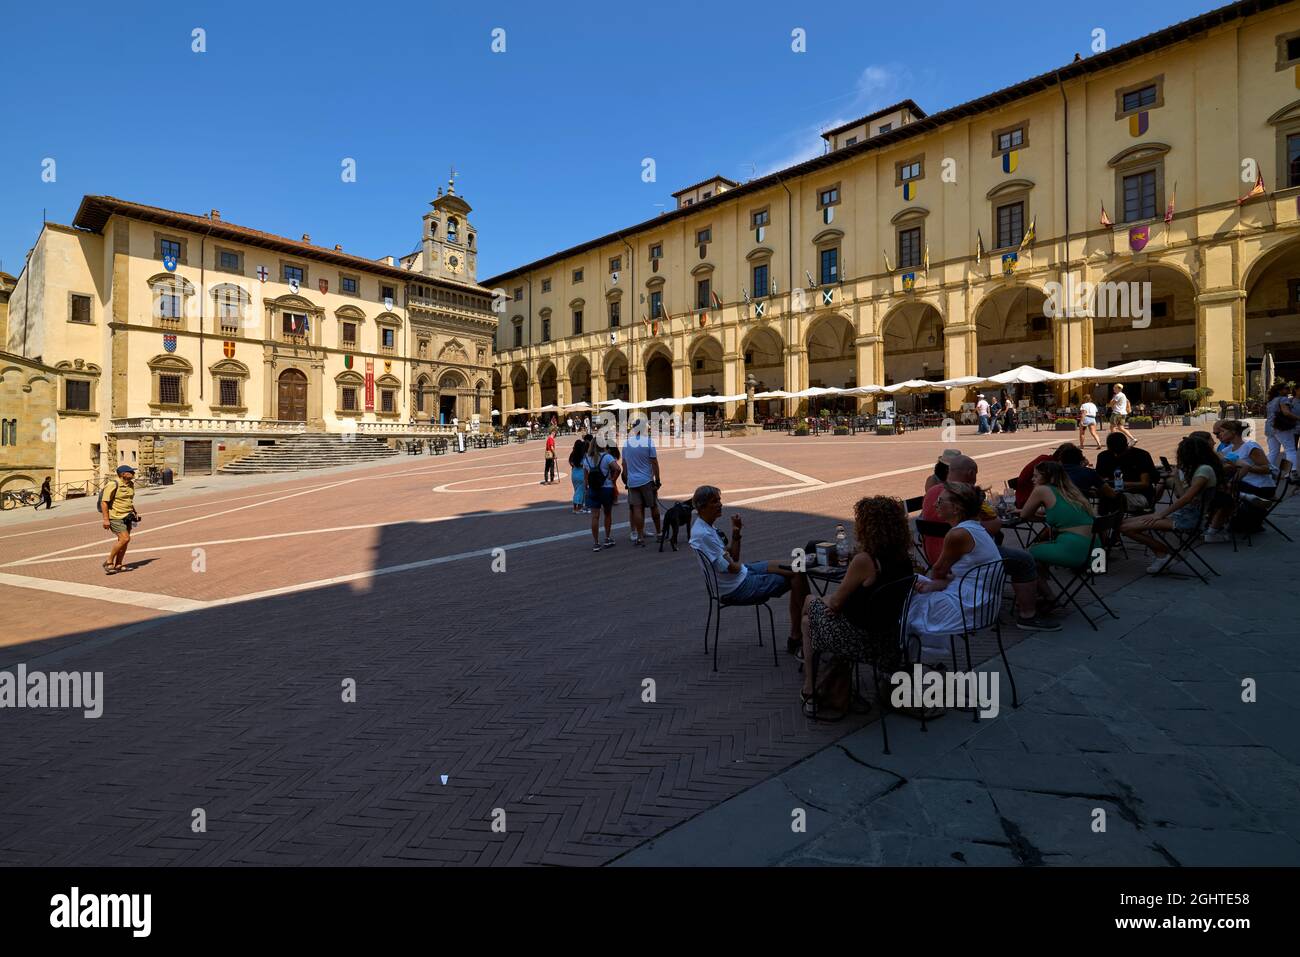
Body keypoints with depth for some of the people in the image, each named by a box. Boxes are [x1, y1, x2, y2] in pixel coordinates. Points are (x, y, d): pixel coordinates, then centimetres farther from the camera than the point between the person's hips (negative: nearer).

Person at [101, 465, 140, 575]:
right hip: (116, 518, -8)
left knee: (123, 541, 8)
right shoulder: (113, 485, -15)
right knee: (125, 539, -16)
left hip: (127, 517, 8)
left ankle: (118, 565, 17)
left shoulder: (130, 484, 11)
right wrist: (106, 519, -20)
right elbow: (104, 502, -16)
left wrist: (135, 512, 18)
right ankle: (109, 563, -2)